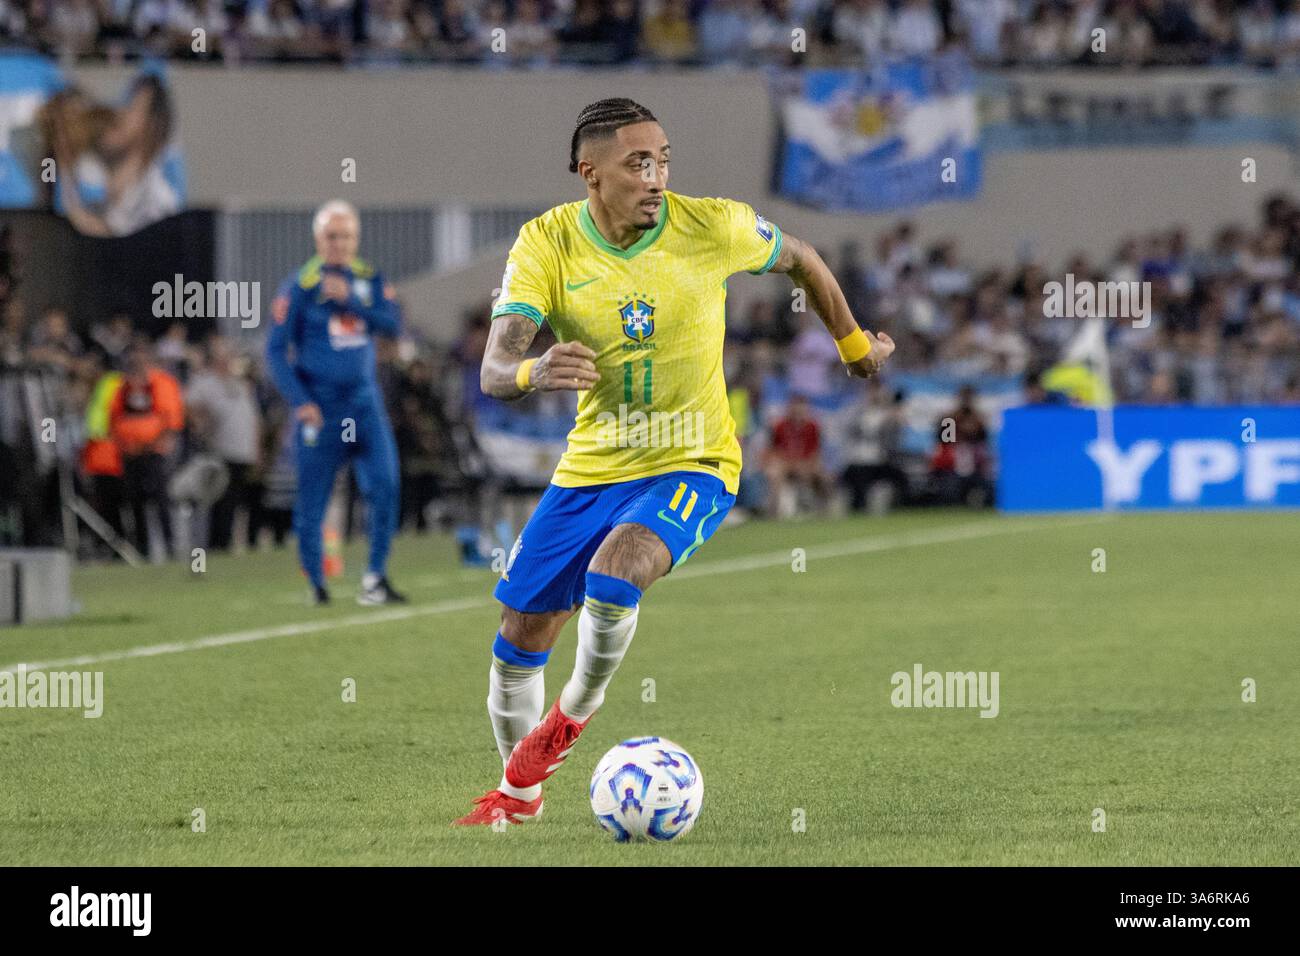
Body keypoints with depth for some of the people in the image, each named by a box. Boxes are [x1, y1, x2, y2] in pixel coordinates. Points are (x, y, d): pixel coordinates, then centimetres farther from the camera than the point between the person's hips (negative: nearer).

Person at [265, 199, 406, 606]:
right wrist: (300, 401, -15)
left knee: (384, 484, -11)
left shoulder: (370, 281, 8)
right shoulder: (299, 287, -5)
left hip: (364, 401, 3)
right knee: (312, 499, 1)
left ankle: (375, 579, -3)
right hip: (320, 406, -3)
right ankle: (316, 583, 17)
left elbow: (392, 324, -7)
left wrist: (350, 300, -18)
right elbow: (276, 350, -6)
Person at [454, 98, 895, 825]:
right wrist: (530, 373, -47)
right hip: (591, 467, 3)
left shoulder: (712, 226, -14)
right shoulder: (547, 244, -13)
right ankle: (520, 791, 32)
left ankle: (576, 713, 0)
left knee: (613, 575, -31)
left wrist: (854, 343, 20)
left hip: (693, 466, -3)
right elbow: (494, 369, -23)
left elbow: (800, 259, 8)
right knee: (521, 636, 5)